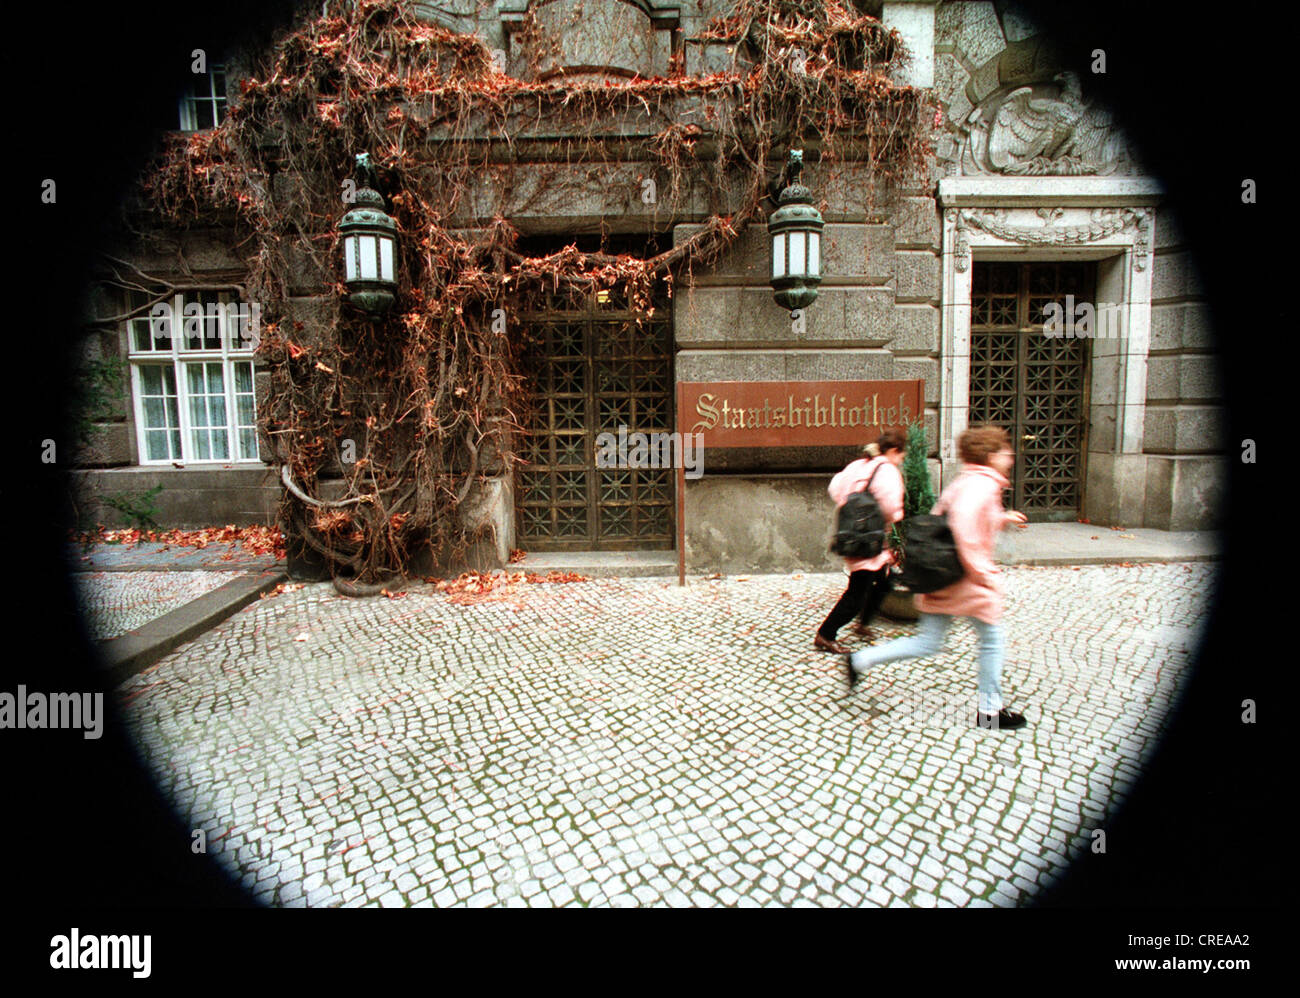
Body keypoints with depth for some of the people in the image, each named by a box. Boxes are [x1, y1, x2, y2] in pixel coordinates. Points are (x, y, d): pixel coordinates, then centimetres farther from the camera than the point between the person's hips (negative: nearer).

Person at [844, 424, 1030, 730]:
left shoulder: (964, 481, 14)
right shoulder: (983, 484, -15)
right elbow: (963, 522, -32)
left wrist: (1002, 519, 27)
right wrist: (979, 570, -25)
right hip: (967, 580, -9)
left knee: (928, 643, 11)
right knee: (991, 640, 10)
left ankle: (860, 660, 6)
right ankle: (990, 710, 23)